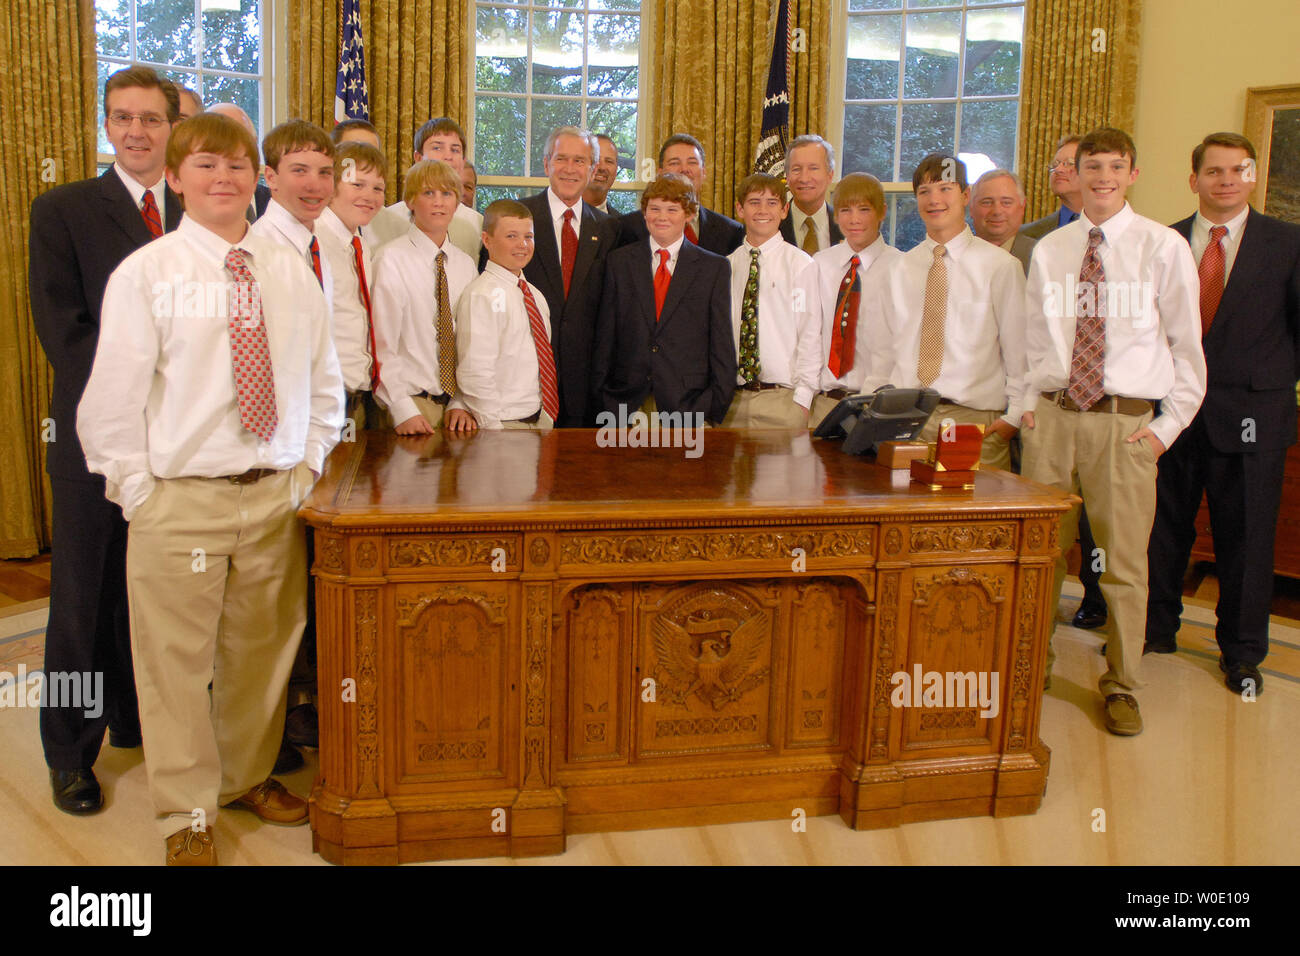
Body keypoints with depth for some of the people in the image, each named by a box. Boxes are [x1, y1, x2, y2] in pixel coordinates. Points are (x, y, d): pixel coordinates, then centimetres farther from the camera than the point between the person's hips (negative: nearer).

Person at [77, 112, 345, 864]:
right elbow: (113, 393, -3)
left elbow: (324, 379, 12)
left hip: (275, 494, 3)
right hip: (180, 498, -3)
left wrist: (309, 465, 4)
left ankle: (249, 775, 37)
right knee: (176, 658, 5)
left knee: (263, 647, 15)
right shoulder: (144, 273, -3)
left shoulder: (291, 271, 6)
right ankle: (188, 814, 23)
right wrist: (138, 487, -6)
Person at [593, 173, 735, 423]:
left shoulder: (715, 267, 6)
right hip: (627, 402, 1)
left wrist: (718, 403, -1)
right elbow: (605, 334, 7)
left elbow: (722, 340, 4)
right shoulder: (619, 261, 9)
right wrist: (600, 394, 3)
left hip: (687, 403, -1)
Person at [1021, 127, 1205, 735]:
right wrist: (1031, 403, 5)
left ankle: (1121, 686, 16)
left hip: (1125, 421, -2)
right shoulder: (1049, 250, 10)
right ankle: (1033, 661, 26)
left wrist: (1168, 426, -2)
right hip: (1052, 415, 3)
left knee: (1125, 560, 1)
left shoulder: (1163, 248, 1)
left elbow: (1187, 344, 3)